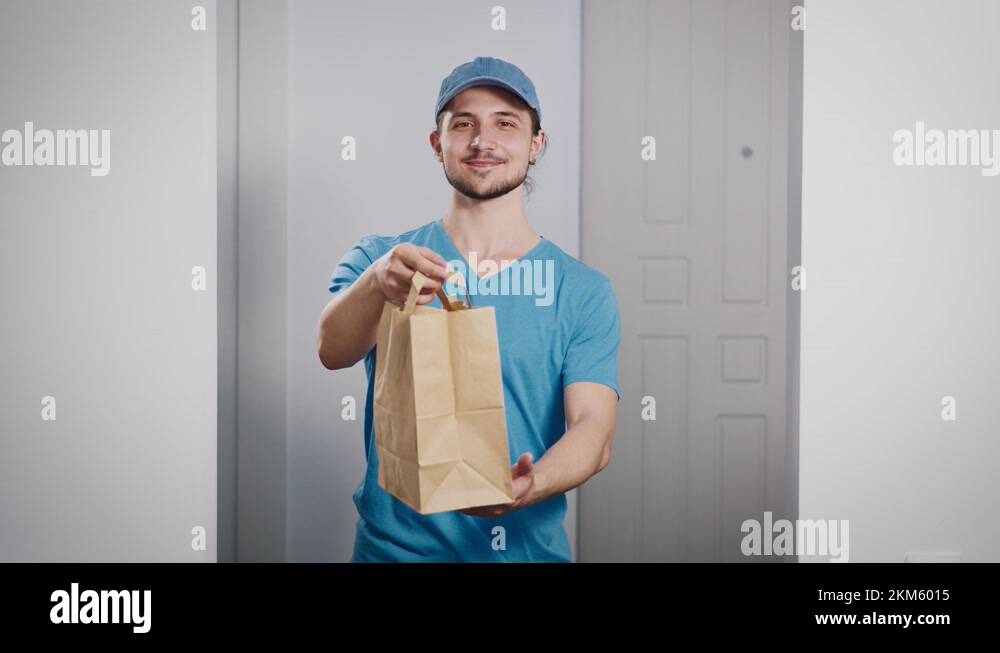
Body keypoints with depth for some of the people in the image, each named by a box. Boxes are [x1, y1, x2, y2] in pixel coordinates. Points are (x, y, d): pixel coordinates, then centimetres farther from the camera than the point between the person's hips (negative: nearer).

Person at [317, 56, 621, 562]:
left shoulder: (585, 291, -3)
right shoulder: (378, 258, -1)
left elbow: (594, 428, -11)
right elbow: (332, 351, -18)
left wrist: (527, 486, -30)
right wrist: (377, 283, -38)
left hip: (529, 546, 0)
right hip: (394, 545, 0)